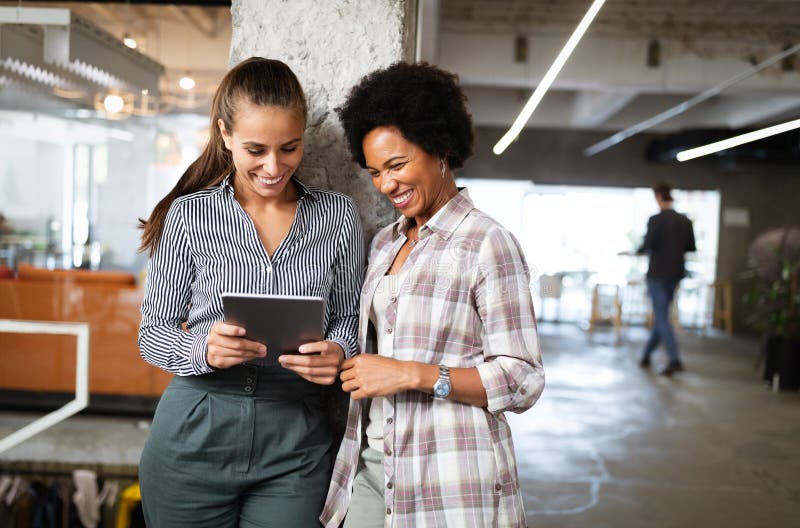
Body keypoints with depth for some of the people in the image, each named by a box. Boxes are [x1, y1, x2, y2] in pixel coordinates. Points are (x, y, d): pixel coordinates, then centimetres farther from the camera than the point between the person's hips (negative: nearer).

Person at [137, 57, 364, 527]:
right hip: (195, 435, 0)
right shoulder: (189, 214, -2)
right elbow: (154, 333, 1)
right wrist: (204, 349, -20)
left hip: (297, 440, 1)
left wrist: (337, 355, -16)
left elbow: (350, 319, 7)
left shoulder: (339, 216, 2)